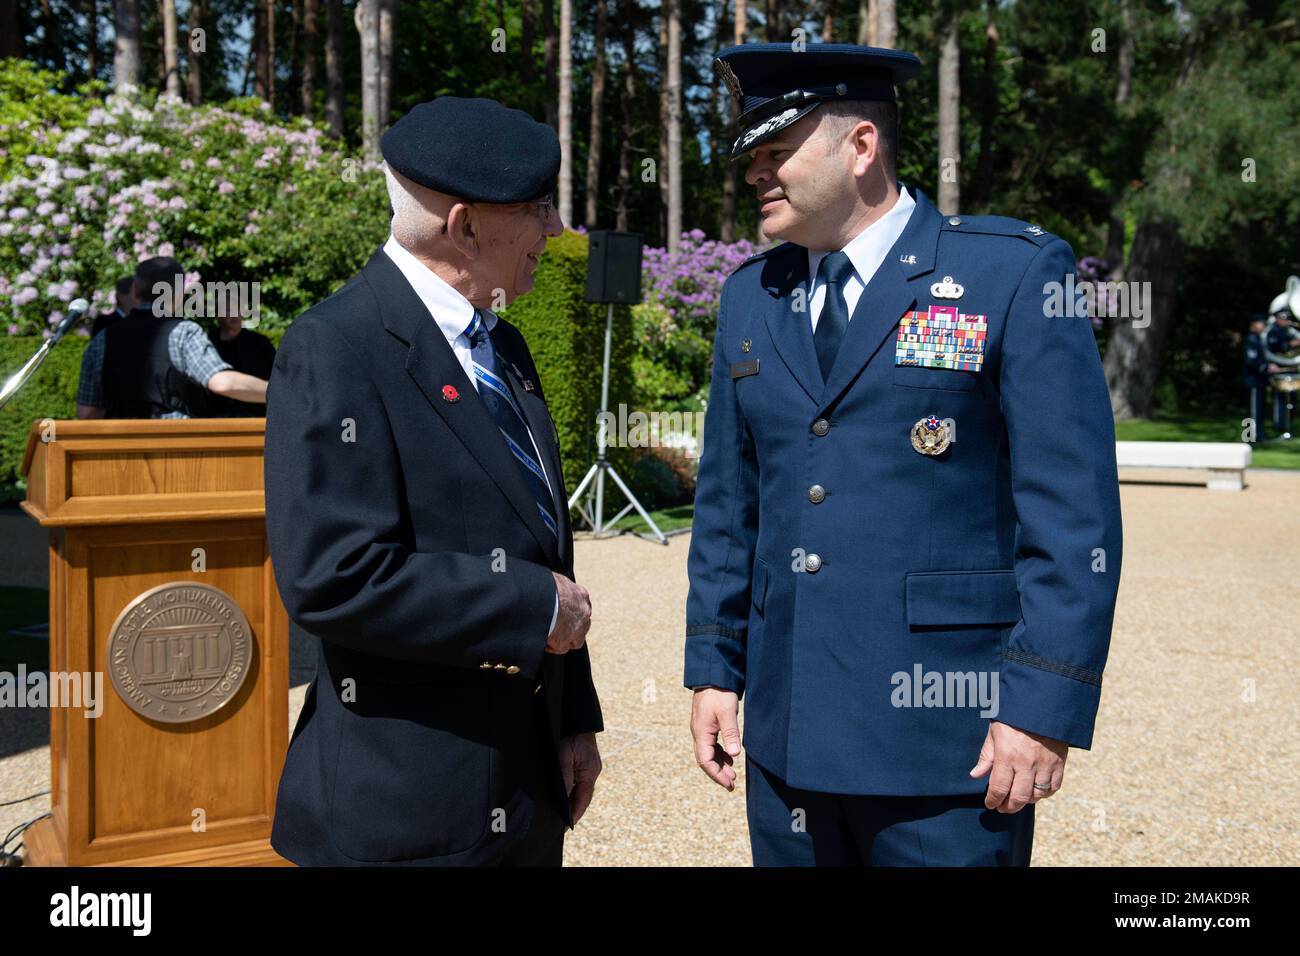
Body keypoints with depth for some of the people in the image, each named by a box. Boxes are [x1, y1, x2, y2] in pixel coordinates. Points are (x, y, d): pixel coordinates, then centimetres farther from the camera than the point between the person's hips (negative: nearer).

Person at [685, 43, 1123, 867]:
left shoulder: (1015, 273, -6)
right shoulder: (751, 297, 10)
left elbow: (1075, 511, -9)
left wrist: (1046, 706, -13)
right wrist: (714, 669, 10)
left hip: (948, 732, -5)